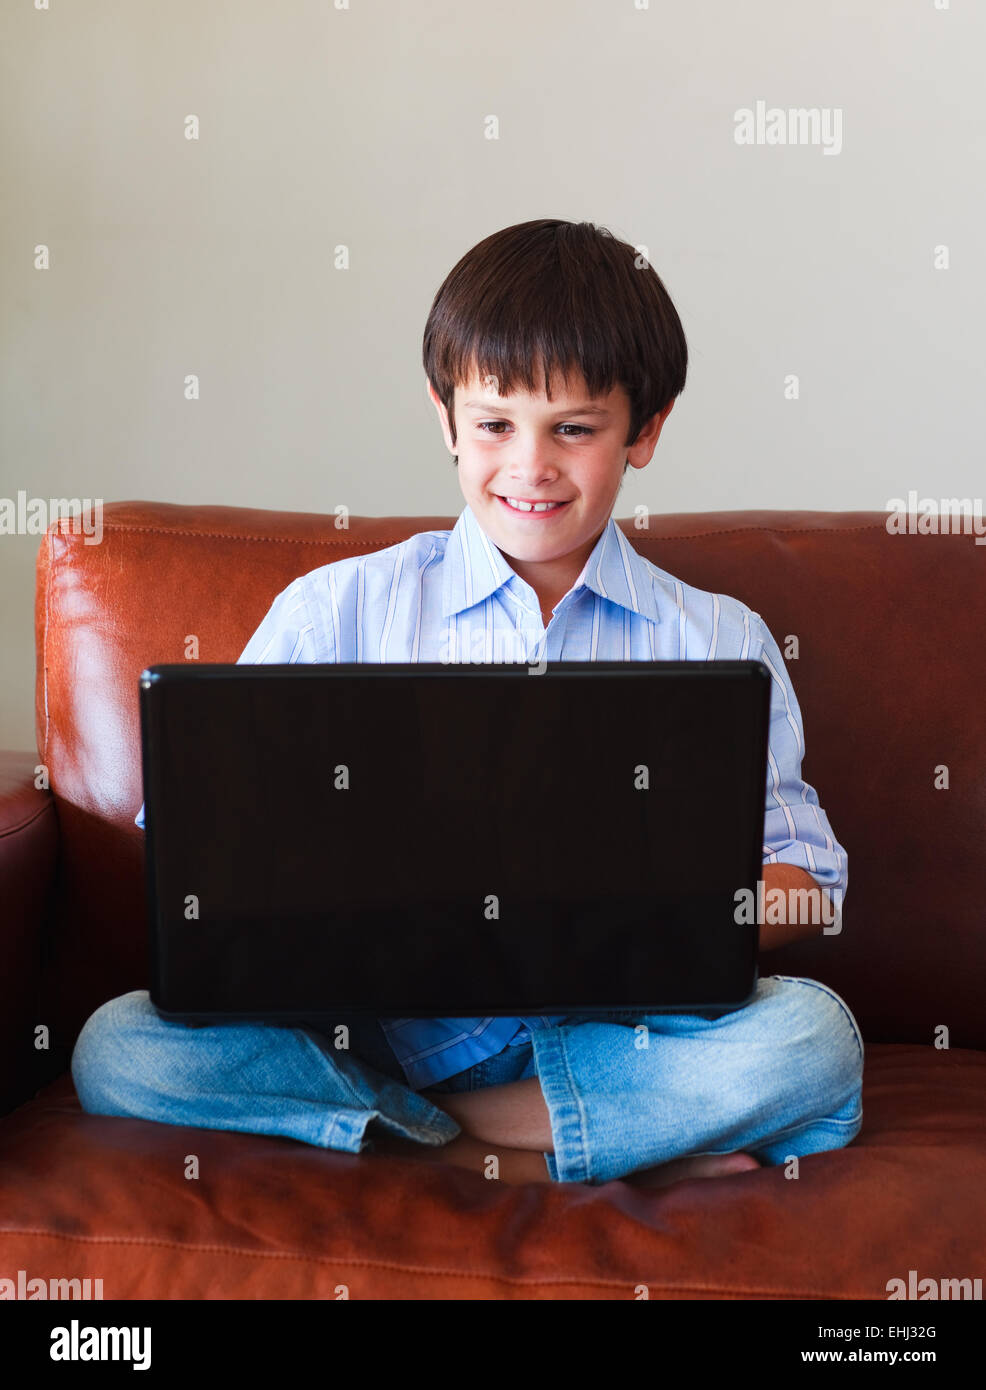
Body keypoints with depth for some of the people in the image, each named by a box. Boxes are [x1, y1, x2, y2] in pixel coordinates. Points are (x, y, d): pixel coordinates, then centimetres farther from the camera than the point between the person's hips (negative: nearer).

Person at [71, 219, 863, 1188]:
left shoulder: (722, 641, 7)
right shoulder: (334, 609, 5)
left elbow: (806, 880, 6)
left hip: (612, 1031, 0)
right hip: (382, 1025, 1)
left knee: (812, 1035, -28)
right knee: (117, 1047, -22)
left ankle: (412, 1137, -16)